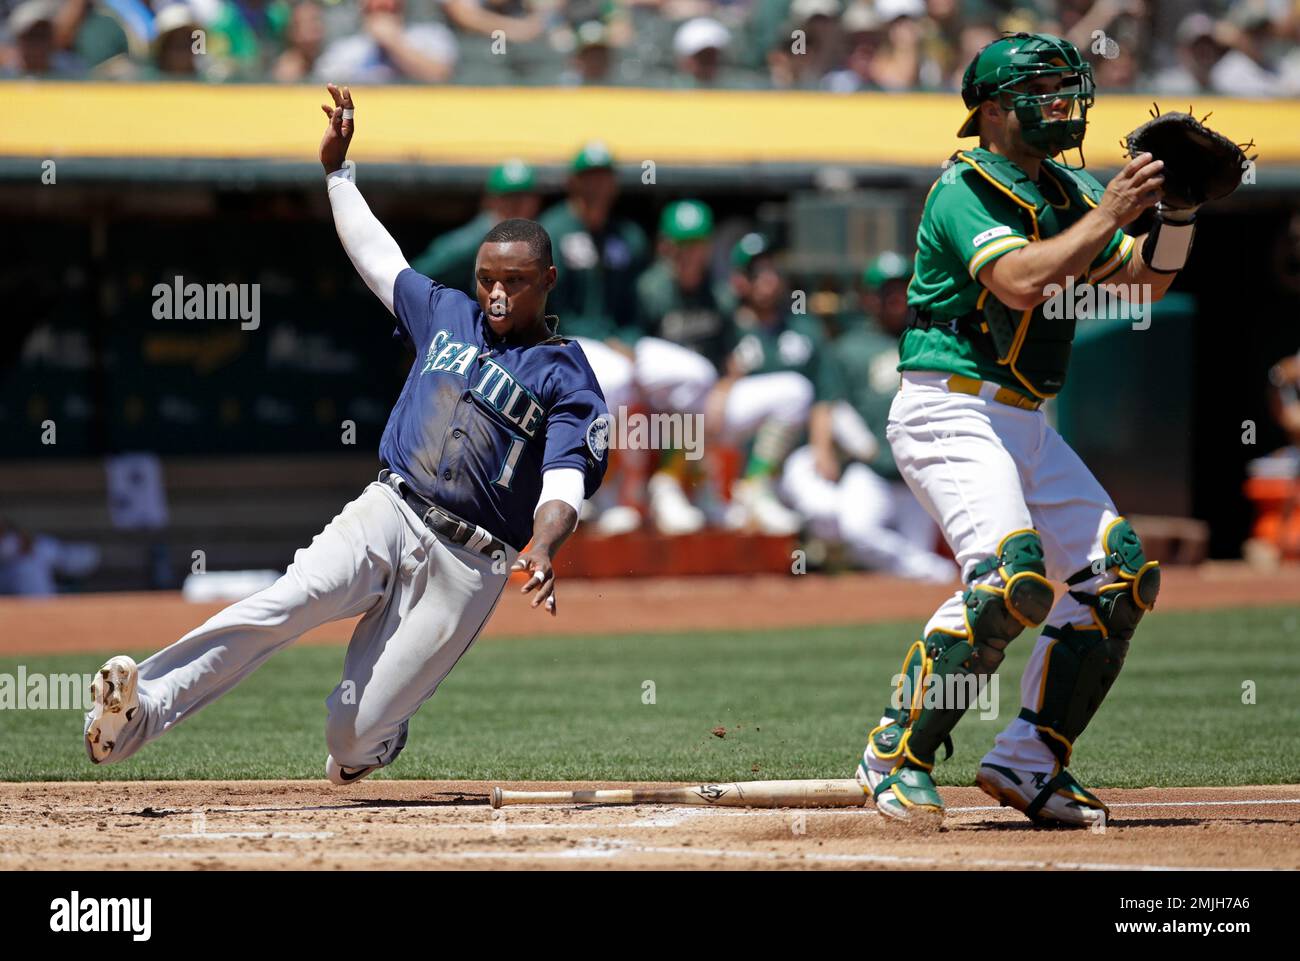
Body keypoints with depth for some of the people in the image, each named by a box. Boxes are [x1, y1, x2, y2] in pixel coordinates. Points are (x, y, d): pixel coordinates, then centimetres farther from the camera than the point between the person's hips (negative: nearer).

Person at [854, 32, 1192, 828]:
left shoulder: (1064, 194, 15)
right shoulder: (965, 190, -10)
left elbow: (1148, 279, 14)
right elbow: (1021, 282, -25)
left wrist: (1178, 209, -2)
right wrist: (1110, 213, -22)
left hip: (1024, 424, 9)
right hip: (950, 411, -9)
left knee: (1121, 575, 2)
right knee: (1012, 574, -26)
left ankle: (1028, 763, 6)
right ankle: (895, 758, -17)